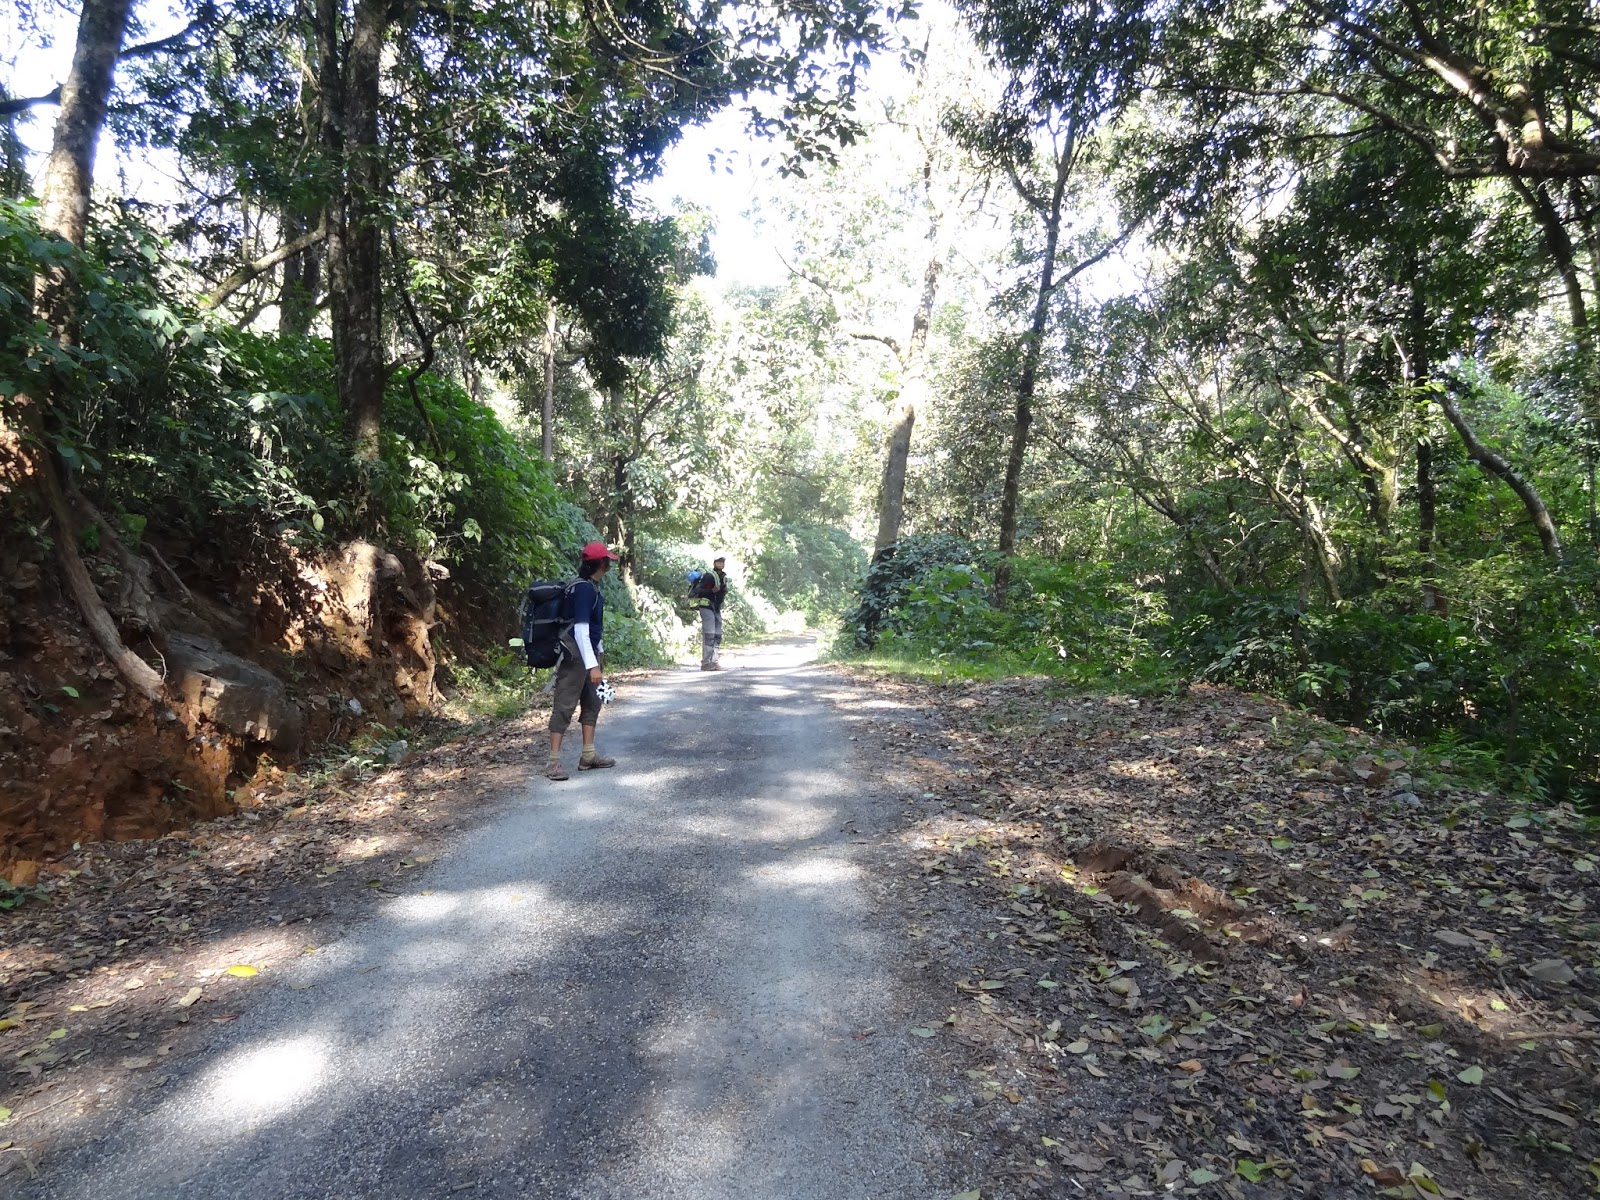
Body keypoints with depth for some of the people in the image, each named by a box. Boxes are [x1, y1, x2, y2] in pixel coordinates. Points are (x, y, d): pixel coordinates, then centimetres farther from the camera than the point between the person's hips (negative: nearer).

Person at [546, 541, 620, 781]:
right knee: (564, 706, -7)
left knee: (592, 703, 13)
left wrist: (597, 658, 22)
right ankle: (553, 762, -3)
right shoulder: (584, 589, -19)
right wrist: (592, 665, -27)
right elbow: (580, 631, -24)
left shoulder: (590, 588, 11)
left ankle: (588, 756, 20)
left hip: (586, 655, 11)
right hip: (574, 656, -11)